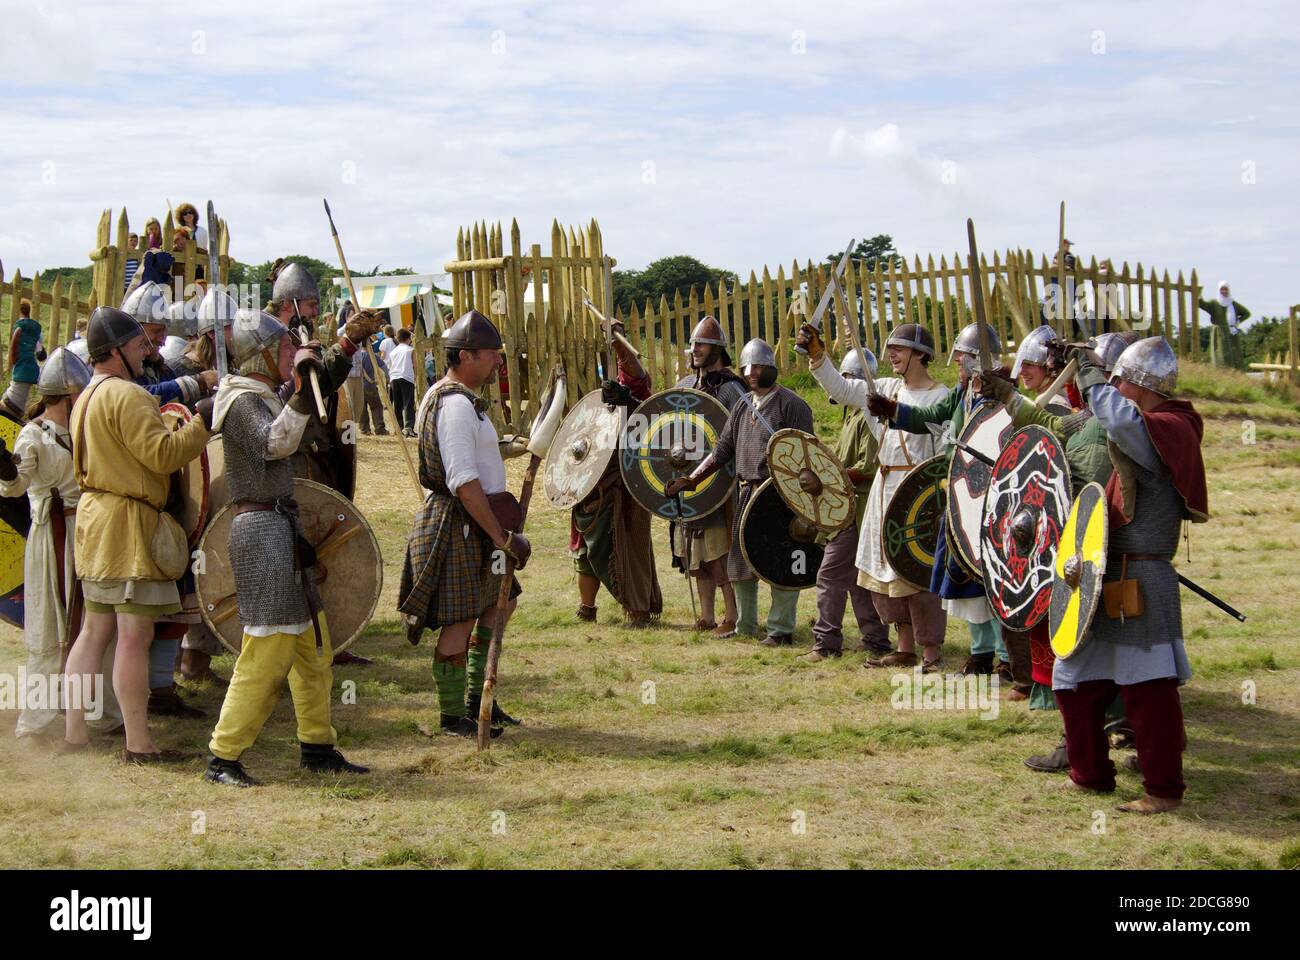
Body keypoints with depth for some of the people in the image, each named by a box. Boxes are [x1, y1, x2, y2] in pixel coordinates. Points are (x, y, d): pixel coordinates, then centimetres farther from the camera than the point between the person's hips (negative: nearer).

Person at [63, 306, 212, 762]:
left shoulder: (87, 397, 17)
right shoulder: (127, 395, -14)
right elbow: (161, 454, -21)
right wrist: (201, 423, -12)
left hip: (94, 517, 10)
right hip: (128, 522, -10)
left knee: (95, 629, 13)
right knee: (135, 634, -7)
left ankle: (75, 732, 16)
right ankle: (138, 744, -5)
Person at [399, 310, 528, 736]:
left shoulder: (444, 395, 13)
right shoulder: (456, 405, -21)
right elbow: (464, 483, -27)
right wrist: (503, 537, -24)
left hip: (472, 524, 11)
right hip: (457, 525, -11)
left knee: (499, 602, 18)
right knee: (460, 622, -2)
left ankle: (476, 699, 25)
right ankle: (453, 716, 9)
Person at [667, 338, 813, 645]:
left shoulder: (790, 404, -6)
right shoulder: (742, 405, 15)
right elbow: (723, 448, 16)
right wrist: (692, 479, 7)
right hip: (747, 492, 7)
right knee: (740, 562, 11)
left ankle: (781, 629, 2)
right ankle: (745, 626, 22)